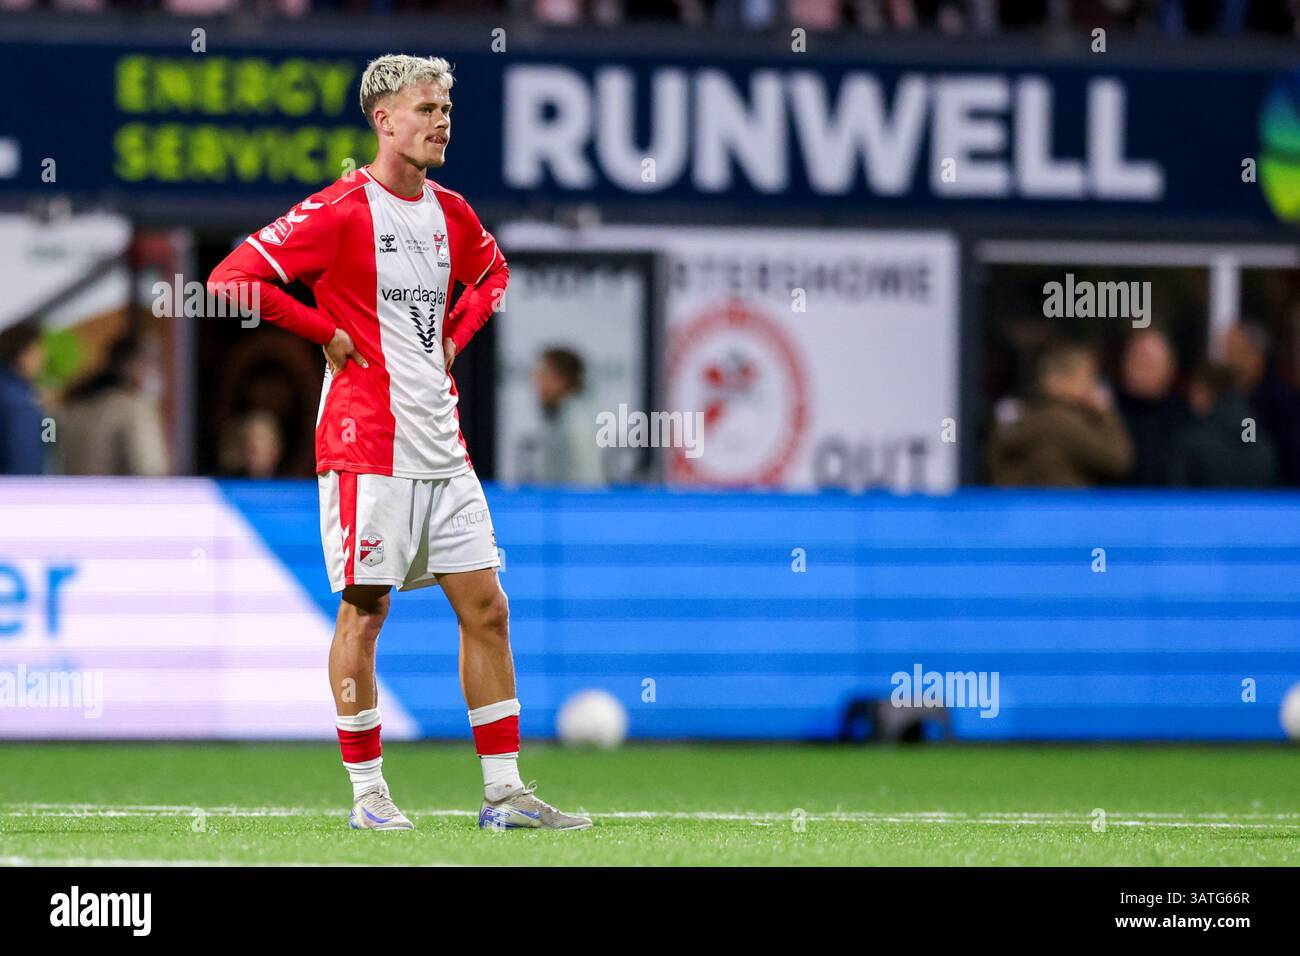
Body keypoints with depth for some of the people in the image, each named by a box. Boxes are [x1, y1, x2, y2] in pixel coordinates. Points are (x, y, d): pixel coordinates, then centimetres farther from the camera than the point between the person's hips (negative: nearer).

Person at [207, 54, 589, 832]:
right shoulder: (339, 212, -11)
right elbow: (232, 280, -16)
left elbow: (493, 272, 33)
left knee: (486, 607, 5)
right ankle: (369, 793, 7)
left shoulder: (451, 214, 10)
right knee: (364, 612, -1)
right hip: (366, 443, -7)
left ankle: (504, 791, 9)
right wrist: (327, 334, -11)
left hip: (443, 446, 7)